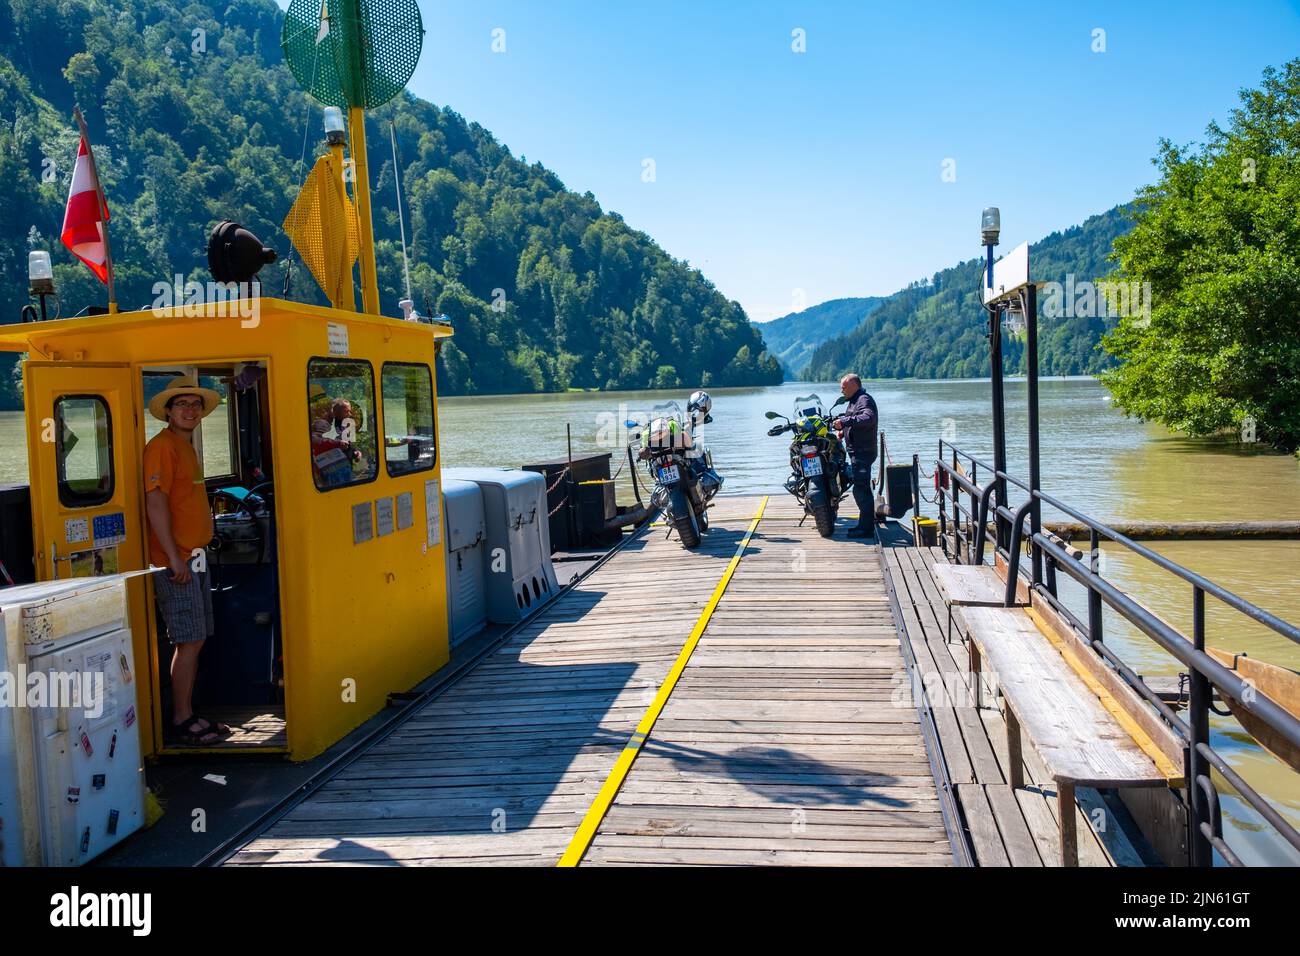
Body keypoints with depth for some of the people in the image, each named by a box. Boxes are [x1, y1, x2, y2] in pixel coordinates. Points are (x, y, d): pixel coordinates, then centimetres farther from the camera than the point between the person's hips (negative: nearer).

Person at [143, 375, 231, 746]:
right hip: (176, 562, -10)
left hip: (194, 558, 10)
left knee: (195, 640, 12)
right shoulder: (163, 446, -11)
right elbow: (155, 502, -19)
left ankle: (188, 714, 19)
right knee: (189, 642, -7)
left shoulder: (186, 447, 19)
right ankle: (183, 722, 1)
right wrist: (174, 557, -21)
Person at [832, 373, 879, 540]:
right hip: (858, 451, 11)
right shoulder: (854, 401, 20)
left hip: (863, 452, -11)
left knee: (861, 489, -12)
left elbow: (868, 417, -33)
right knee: (861, 489, 15)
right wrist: (842, 430, 8)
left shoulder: (864, 400, -13)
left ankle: (866, 528, -11)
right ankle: (865, 525, 23)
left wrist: (844, 421, -38)